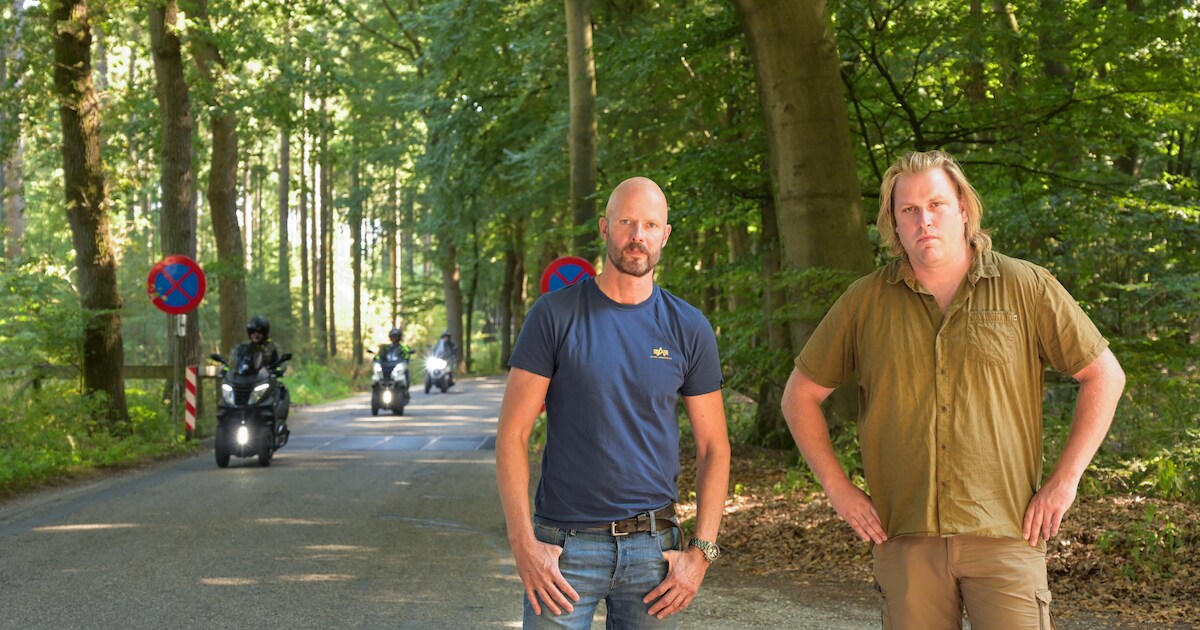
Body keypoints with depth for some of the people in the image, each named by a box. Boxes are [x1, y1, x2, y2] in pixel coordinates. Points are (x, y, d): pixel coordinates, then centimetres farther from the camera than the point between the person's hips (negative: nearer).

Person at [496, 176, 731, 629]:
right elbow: (512, 434, -4)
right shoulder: (554, 315, -3)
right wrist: (523, 542, -11)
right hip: (564, 544, -2)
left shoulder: (689, 329, 4)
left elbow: (713, 447, 7)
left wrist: (702, 551, -2)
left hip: (653, 544, 2)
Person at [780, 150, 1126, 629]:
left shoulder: (1026, 287, 2)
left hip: (1004, 534, -1)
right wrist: (837, 487, 5)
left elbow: (1104, 375, 5)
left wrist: (1065, 480, -1)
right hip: (905, 536, 2)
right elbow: (801, 395, 13)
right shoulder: (865, 301, 6)